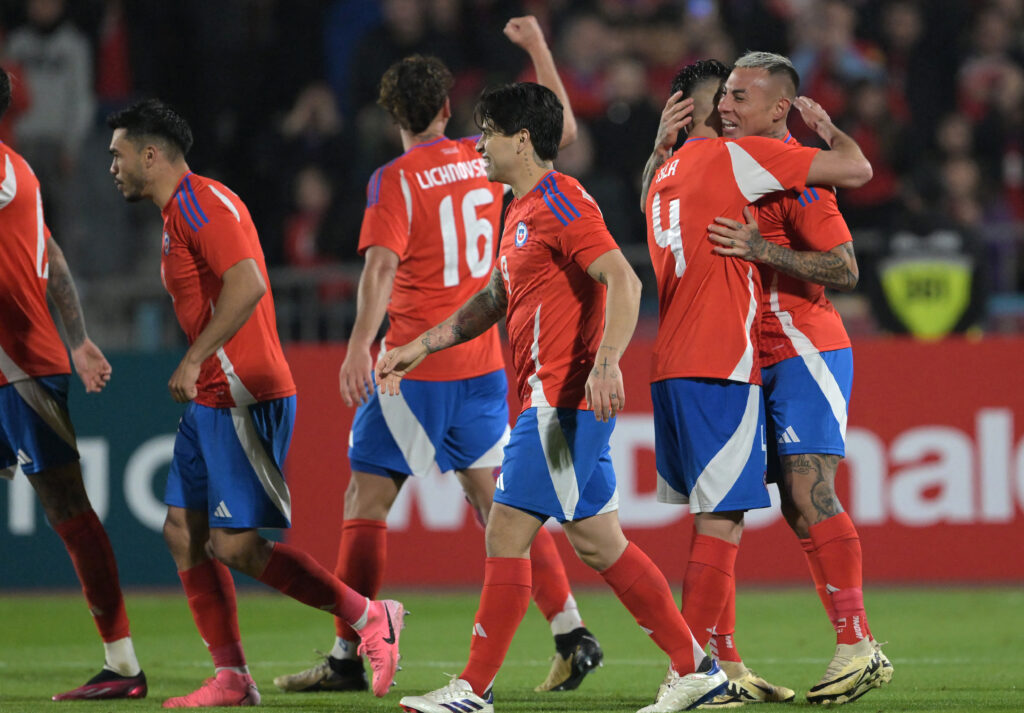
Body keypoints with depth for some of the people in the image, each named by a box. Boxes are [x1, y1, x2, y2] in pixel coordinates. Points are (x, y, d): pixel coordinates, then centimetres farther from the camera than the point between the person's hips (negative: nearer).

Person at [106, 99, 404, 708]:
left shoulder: (201, 202, -14)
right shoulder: (179, 211, 18)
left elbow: (247, 285, -26)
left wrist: (194, 360, -24)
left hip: (243, 400, -11)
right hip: (211, 401, 11)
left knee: (235, 544, -11)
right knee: (183, 532, 6)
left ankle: (371, 618, -2)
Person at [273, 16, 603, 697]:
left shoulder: (395, 180, -9)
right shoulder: (485, 159, 6)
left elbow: (381, 266, -22)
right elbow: (564, 130, 21)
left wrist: (360, 347, -27)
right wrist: (538, 46, 29)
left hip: (416, 366, -6)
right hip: (484, 361, 6)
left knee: (366, 506, 1)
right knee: (495, 500, 11)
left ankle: (348, 656, -1)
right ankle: (572, 635, 5)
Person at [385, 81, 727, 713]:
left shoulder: (560, 202, -11)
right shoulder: (524, 210, 20)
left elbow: (623, 281, -22)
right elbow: (493, 300, 32)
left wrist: (606, 364, -34)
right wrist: (420, 347, 30)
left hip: (565, 398, -10)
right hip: (554, 401, 10)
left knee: (506, 532, -8)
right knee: (597, 541, 8)